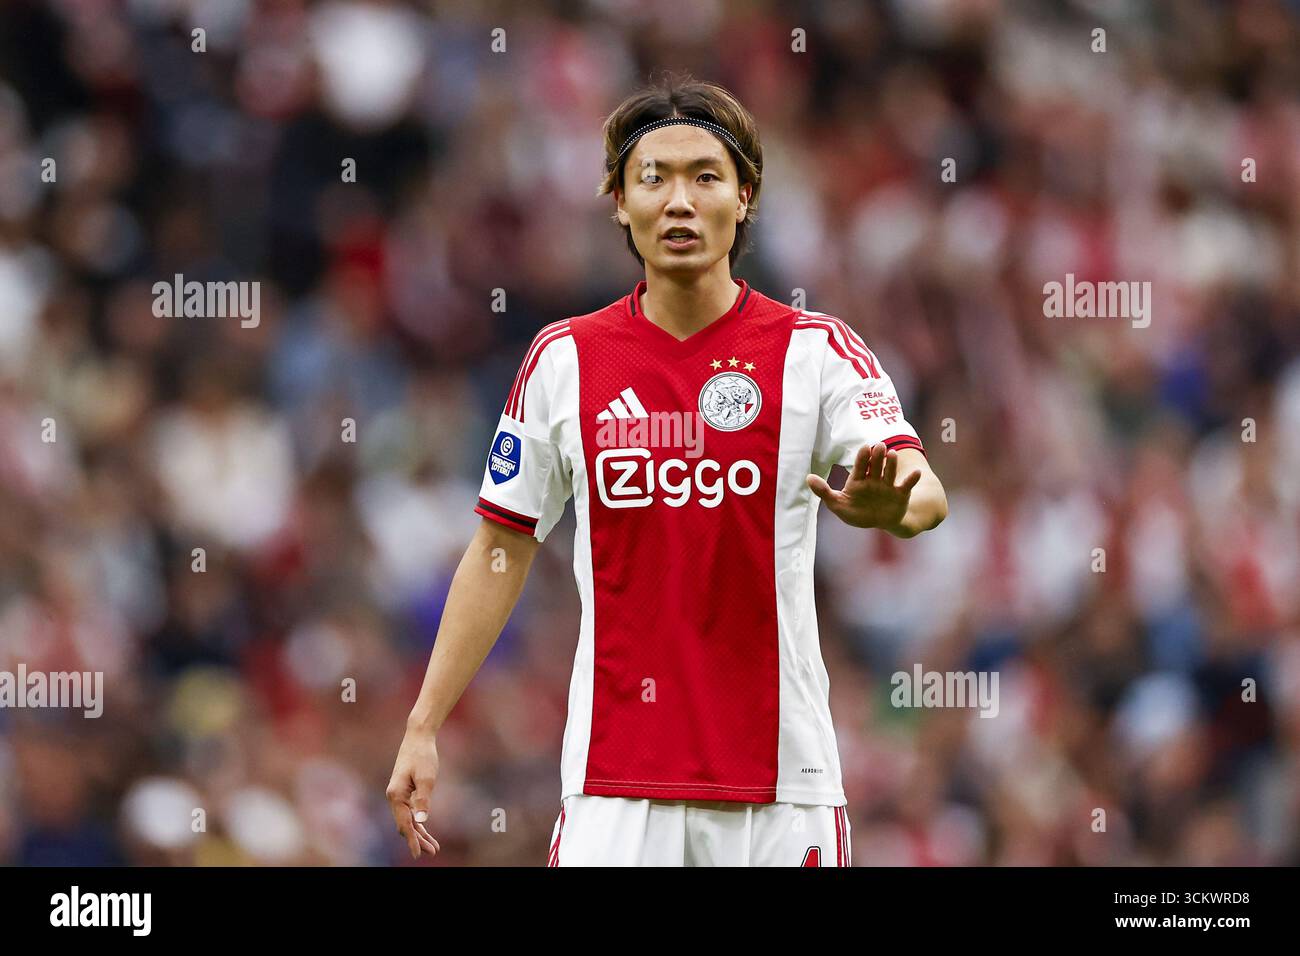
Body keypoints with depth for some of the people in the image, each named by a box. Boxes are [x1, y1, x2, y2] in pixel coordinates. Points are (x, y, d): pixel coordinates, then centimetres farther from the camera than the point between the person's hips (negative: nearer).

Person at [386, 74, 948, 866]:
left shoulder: (819, 350, -1)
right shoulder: (562, 361, 5)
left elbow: (926, 493, -16)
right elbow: (502, 549, 13)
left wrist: (887, 505, -40)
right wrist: (424, 726, 8)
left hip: (780, 785, -1)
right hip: (613, 785, 1)